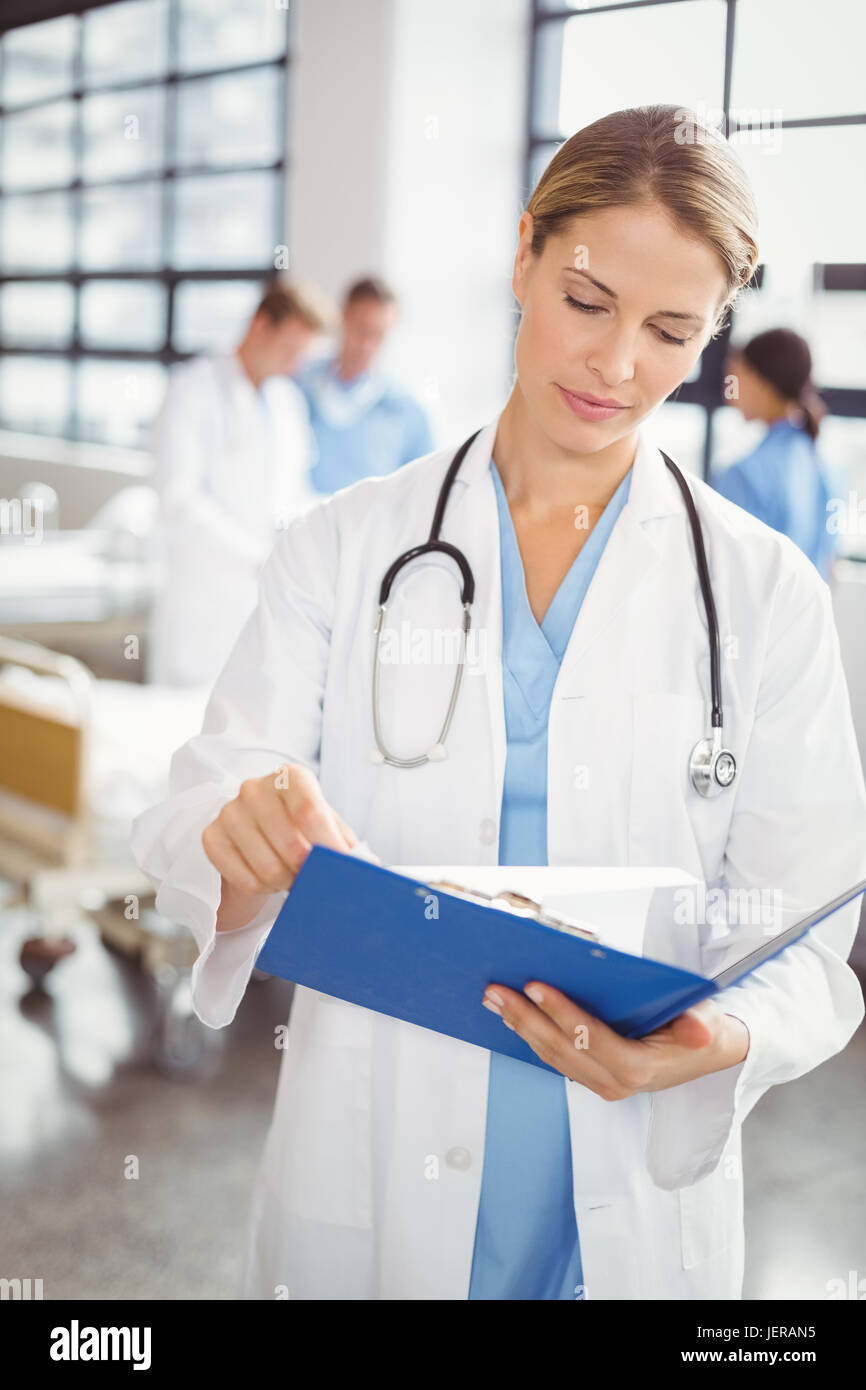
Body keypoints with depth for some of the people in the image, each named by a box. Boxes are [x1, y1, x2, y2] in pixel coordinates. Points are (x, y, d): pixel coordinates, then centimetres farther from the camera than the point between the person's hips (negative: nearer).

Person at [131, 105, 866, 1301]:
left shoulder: (765, 592, -1)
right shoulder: (345, 549, -1)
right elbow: (192, 826, -7)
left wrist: (709, 1043, -25)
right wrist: (245, 836, -31)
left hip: (634, 1216, 0)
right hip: (363, 1196, 0)